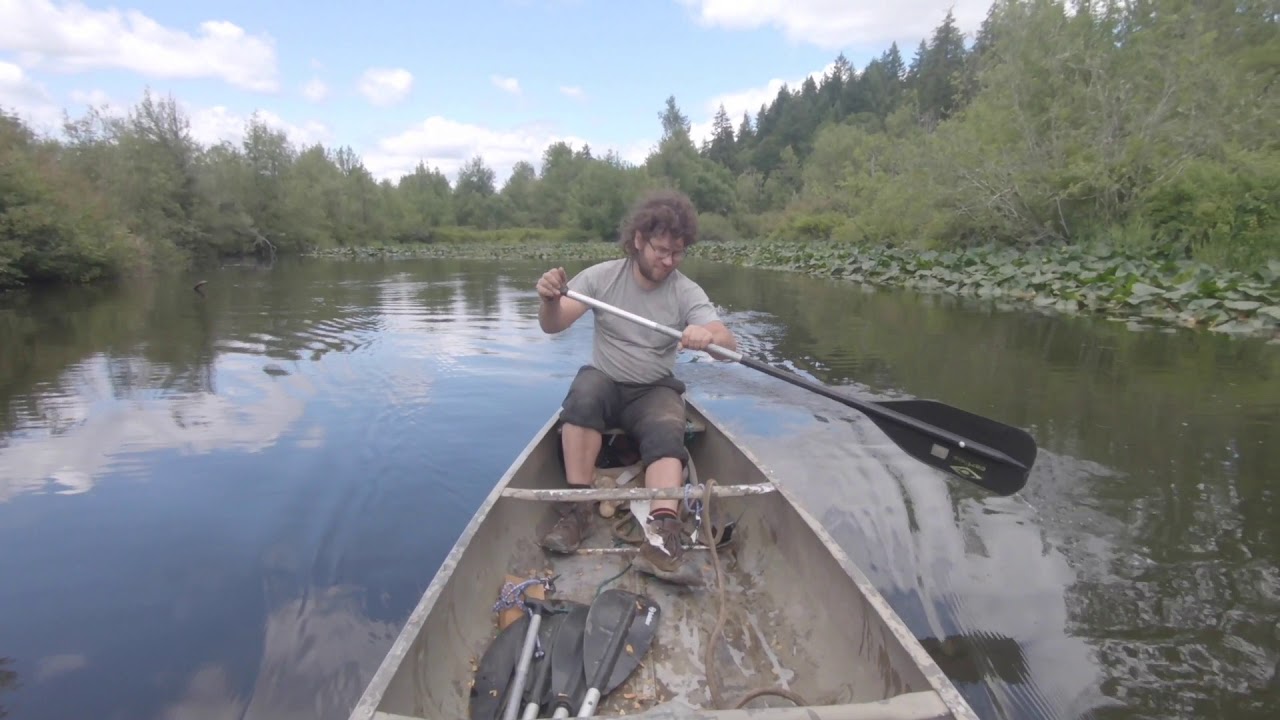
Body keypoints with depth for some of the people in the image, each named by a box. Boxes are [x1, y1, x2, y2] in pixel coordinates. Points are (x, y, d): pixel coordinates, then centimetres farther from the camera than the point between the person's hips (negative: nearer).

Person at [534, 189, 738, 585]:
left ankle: (662, 537, -44)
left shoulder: (687, 292, -5)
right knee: (585, 392, -34)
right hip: (604, 383, 0)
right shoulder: (602, 275, -4)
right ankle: (577, 508, -29)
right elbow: (552, 326, -11)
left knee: (667, 432, -31)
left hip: (654, 392, 0)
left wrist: (710, 334, -42)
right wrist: (549, 299, -35)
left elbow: (728, 344, -18)